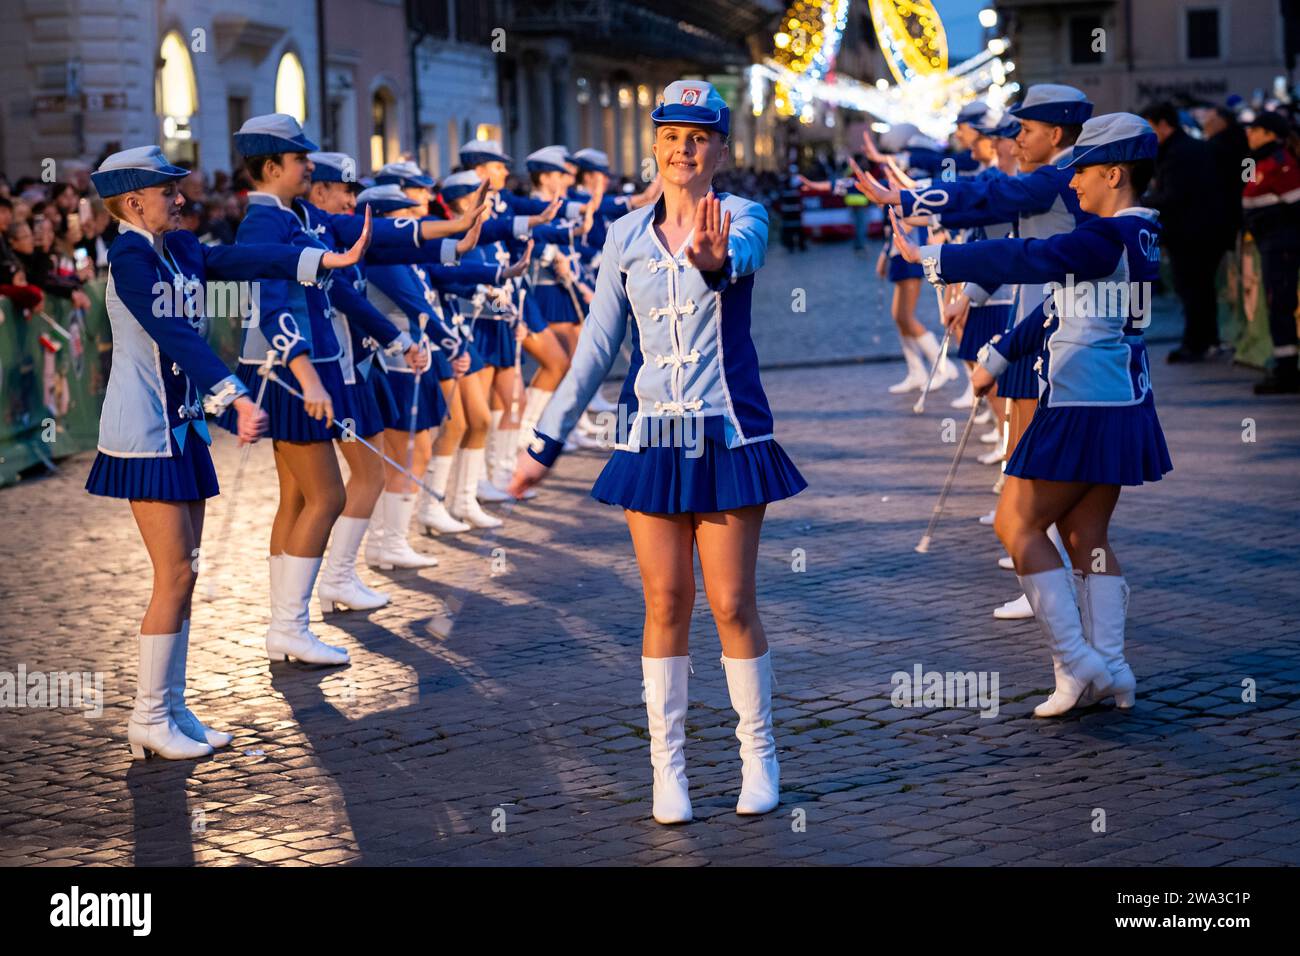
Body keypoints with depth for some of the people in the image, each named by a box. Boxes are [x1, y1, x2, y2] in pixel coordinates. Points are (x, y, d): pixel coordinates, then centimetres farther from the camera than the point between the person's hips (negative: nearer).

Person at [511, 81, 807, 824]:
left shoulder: (742, 216, -4)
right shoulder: (627, 237, 7)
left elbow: (739, 260, -29)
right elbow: (597, 346, 12)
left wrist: (714, 259, -54)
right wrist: (548, 439, 13)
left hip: (728, 436, -3)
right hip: (653, 440, 3)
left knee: (733, 603, 0)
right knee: (666, 605, 4)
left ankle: (759, 756, 17)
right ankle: (668, 766, 13)